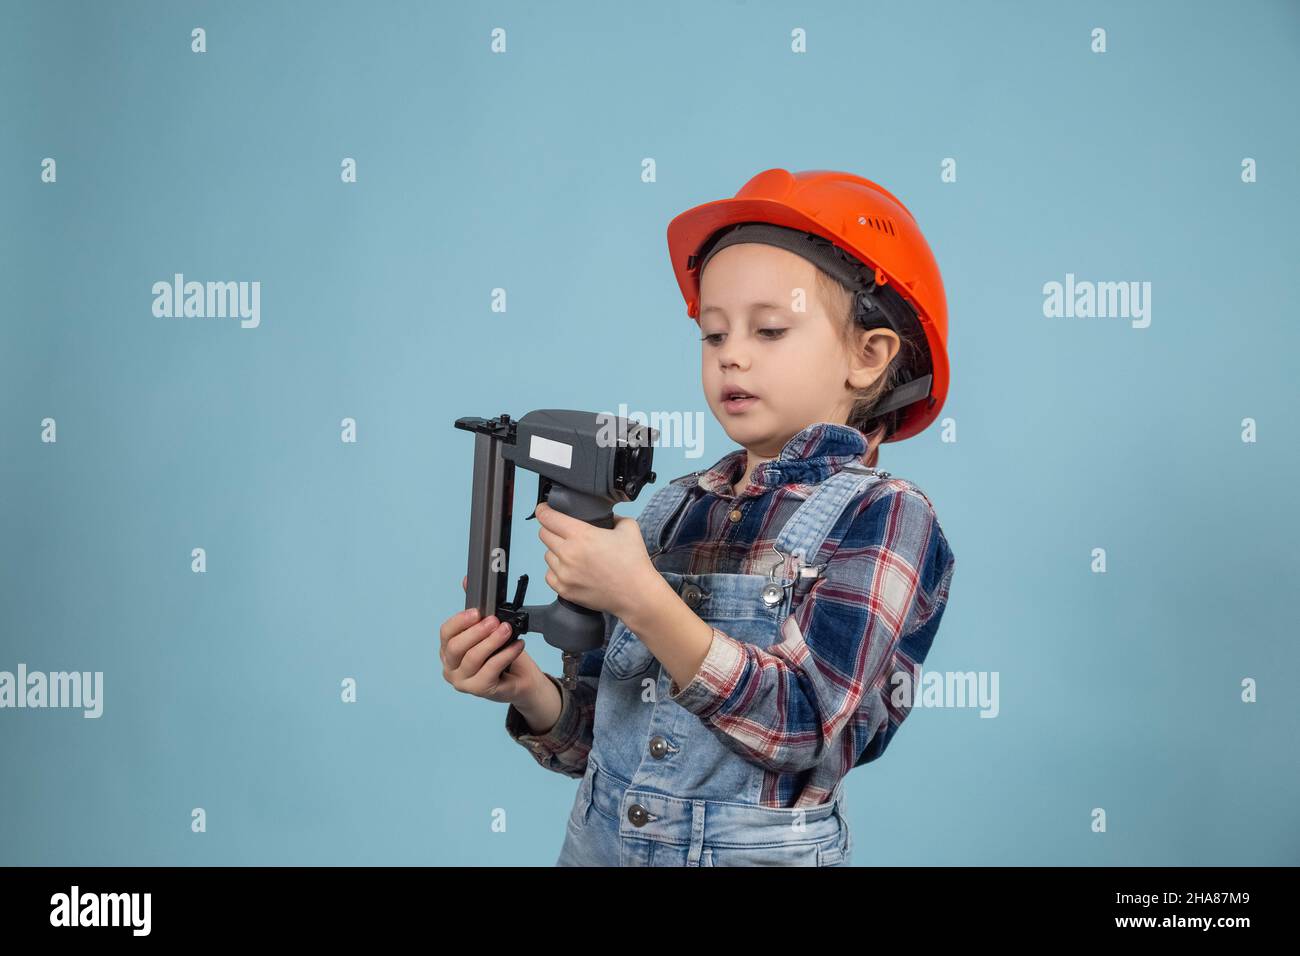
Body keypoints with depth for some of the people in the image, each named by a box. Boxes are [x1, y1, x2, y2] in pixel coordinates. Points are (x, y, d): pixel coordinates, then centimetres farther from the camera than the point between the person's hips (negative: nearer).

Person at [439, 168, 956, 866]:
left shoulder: (883, 514, -12)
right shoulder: (670, 510, 0)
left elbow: (810, 730, -24)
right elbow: (601, 732, 5)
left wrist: (642, 600, -30)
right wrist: (530, 690, -14)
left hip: (761, 851, -4)